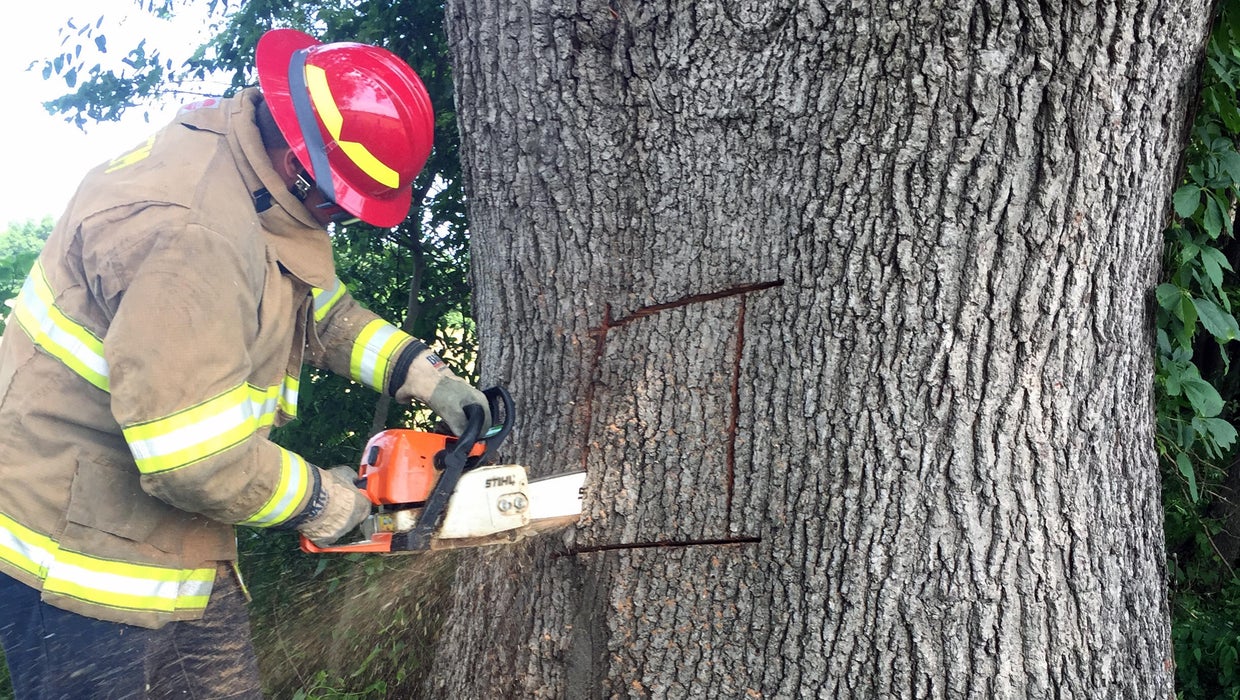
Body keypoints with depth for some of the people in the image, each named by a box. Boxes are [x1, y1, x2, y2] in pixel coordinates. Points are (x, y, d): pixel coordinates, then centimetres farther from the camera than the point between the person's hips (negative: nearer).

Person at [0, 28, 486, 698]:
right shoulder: (188, 232, -32)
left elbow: (319, 306, 15)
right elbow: (195, 456, -33)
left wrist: (423, 373, 2)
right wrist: (316, 498, -14)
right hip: (80, 552, -9)